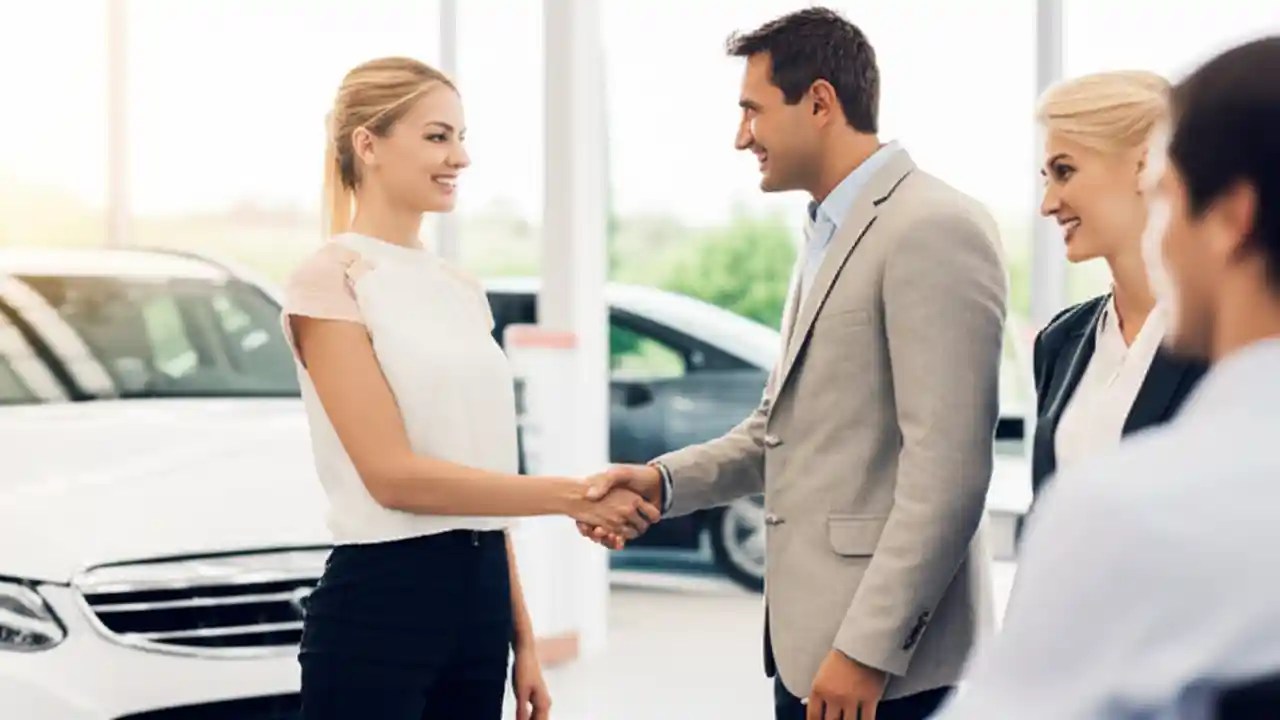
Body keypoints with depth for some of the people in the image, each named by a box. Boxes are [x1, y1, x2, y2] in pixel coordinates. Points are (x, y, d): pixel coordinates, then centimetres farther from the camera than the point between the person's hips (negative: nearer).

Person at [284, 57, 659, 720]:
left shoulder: (461, 291, 13)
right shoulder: (330, 281, -8)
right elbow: (393, 474, -17)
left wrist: (522, 641, 14)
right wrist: (572, 497, -16)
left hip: (479, 598, 7)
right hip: (377, 606, -7)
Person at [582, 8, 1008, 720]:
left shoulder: (936, 229, -15)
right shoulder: (831, 234, 16)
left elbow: (948, 468, -20)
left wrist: (868, 648, -21)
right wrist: (664, 479, 3)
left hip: (884, 658, -9)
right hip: (808, 637, 9)